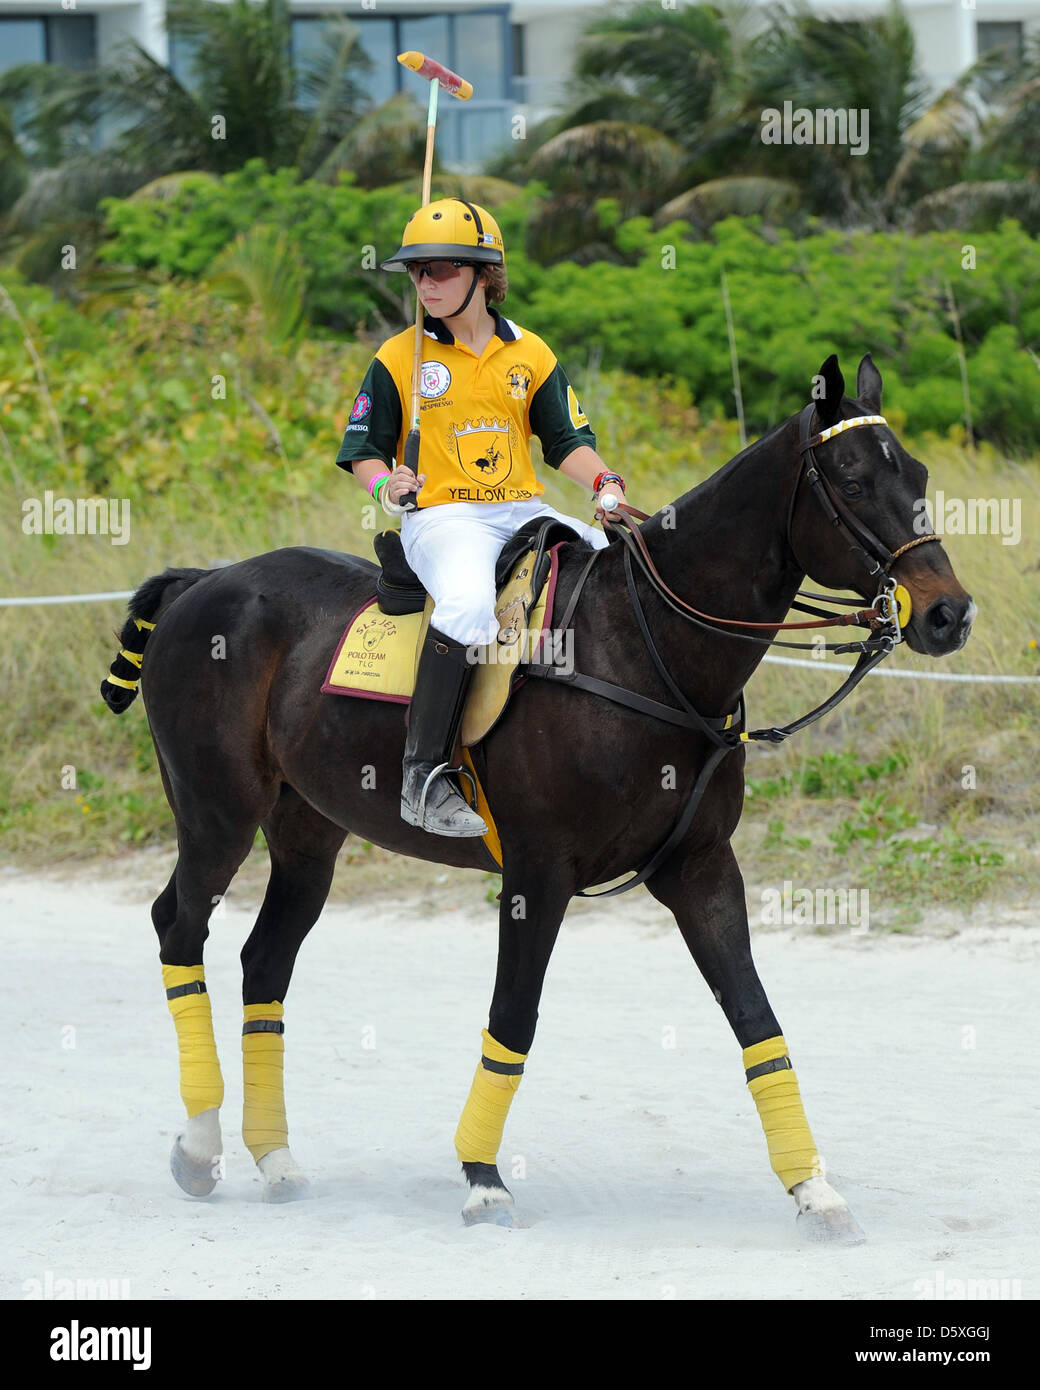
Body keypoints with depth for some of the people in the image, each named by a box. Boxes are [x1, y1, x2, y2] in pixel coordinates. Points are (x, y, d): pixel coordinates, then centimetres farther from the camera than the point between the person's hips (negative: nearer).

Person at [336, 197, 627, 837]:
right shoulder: (399, 359, 5)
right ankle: (425, 777, -36)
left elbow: (568, 440, 13)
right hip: (441, 515, -4)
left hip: (528, 513, 4)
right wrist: (385, 483, -13)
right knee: (468, 603, -37)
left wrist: (603, 482, -7)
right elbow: (363, 447, 9)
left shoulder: (530, 353, 12)